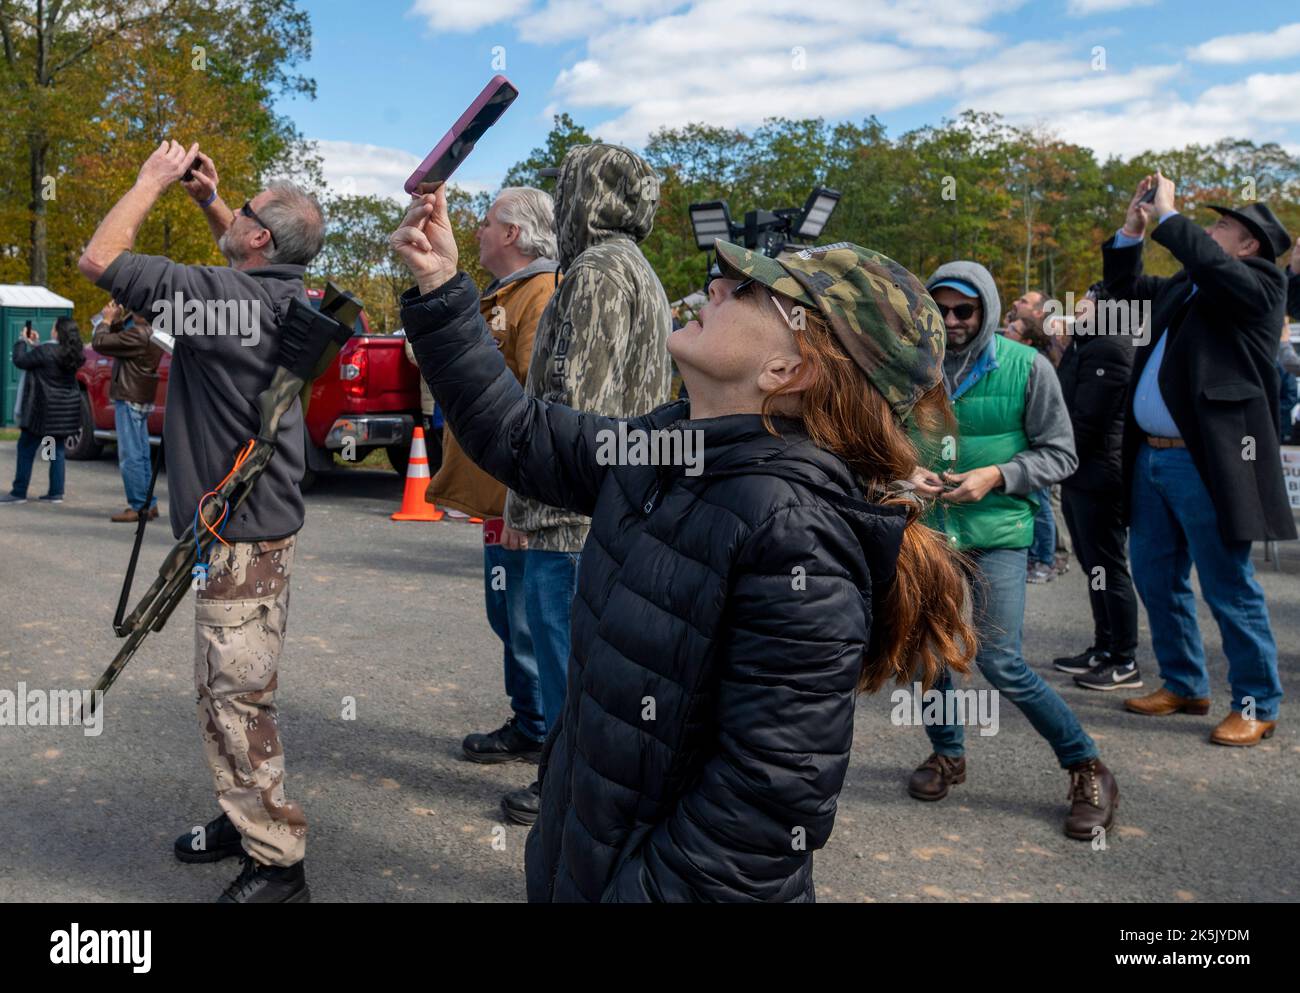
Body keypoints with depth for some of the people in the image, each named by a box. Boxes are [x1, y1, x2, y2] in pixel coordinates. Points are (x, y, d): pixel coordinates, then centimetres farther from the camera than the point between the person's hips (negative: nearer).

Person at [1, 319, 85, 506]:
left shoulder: (46, 351, -18)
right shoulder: (72, 354, 5)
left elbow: (20, 361, -8)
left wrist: (22, 340, 4)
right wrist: (36, 344, 19)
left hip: (46, 410, -7)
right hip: (66, 411, 7)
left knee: (26, 449, 4)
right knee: (58, 450, 12)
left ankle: (19, 493, 7)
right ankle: (56, 493, 10)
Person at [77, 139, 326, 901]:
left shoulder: (220, 294, -19)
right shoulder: (284, 298, 7)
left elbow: (99, 258, -14)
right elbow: (254, 262, 31)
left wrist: (153, 181, -3)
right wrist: (207, 198, 20)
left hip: (241, 535, -10)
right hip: (256, 522, 10)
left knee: (238, 699, -5)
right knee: (224, 692, 20)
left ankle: (278, 865, 3)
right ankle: (244, 821, 32)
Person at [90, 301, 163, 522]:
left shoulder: (138, 334, -21)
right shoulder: (149, 330, 9)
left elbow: (99, 343, -18)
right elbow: (119, 339, 20)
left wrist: (106, 320, -3)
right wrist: (115, 321, 3)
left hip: (130, 399, -10)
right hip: (140, 398, 10)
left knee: (130, 456, -6)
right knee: (141, 454, 13)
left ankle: (139, 506, -4)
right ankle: (148, 503, 17)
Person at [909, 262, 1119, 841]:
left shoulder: (1026, 366, -5)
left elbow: (1059, 453, -2)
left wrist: (997, 476, -16)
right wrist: (911, 471, -9)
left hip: (996, 530, -3)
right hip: (930, 526, 4)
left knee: (1000, 663, -9)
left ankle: (1088, 770, 11)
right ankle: (947, 754, 34)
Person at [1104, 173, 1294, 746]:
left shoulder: (1259, 283, -3)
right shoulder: (1184, 287, 17)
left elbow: (1212, 264, -22)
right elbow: (1125, 287, 27)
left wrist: (1168, 216, -12)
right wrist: (1132, 230, 13)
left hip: (1205, 461, -8)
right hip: (1152, 457, 8)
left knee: (1228, 587, -1)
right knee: (1155, 578, 15)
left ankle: (1257, 705, 12)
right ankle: (1184, 686, 30)